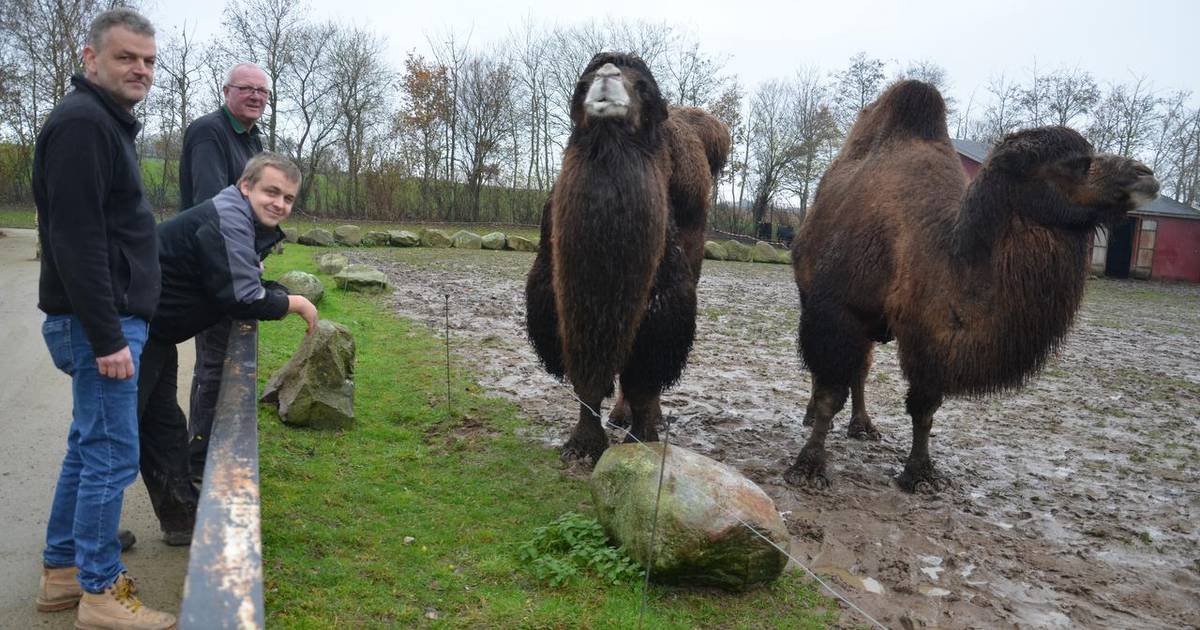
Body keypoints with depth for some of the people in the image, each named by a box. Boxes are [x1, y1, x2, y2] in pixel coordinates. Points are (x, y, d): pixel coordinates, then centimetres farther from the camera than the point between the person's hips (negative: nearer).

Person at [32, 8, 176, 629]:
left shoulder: (106, 123, 18)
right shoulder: (80, 122, -14)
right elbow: (77, 239, -22)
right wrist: (107, 337, -23)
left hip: (112, 315, 10)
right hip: (99, 321, -10)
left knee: (88, 446, 16)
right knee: (112, 455, -4)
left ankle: (60, 571, 28)